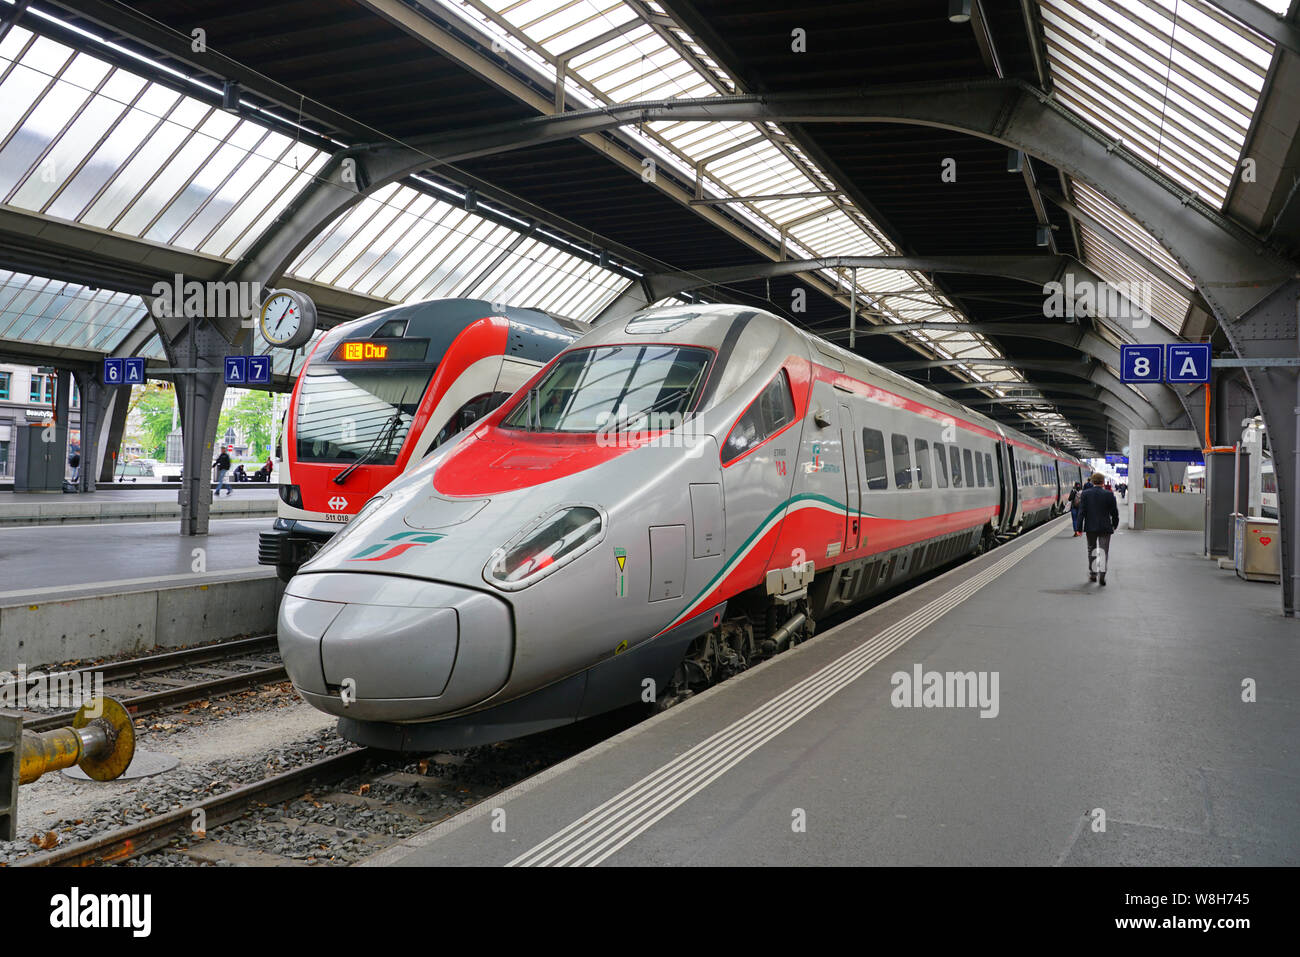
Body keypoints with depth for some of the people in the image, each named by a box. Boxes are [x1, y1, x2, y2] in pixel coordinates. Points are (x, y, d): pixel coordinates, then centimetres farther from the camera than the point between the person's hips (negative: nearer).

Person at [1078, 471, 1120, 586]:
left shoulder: (1085, 494, -5)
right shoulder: (1109, 494, -6)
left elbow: (1081, 512, -7)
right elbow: (1114, 512, 1)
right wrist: (1115, 524, 17)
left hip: (1090, 527, 1)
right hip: (1105, 527, -1)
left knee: (1092, 551, 15)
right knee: (1104, 551, 0)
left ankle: (1093, 574, 20)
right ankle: (1102, 573, -14)